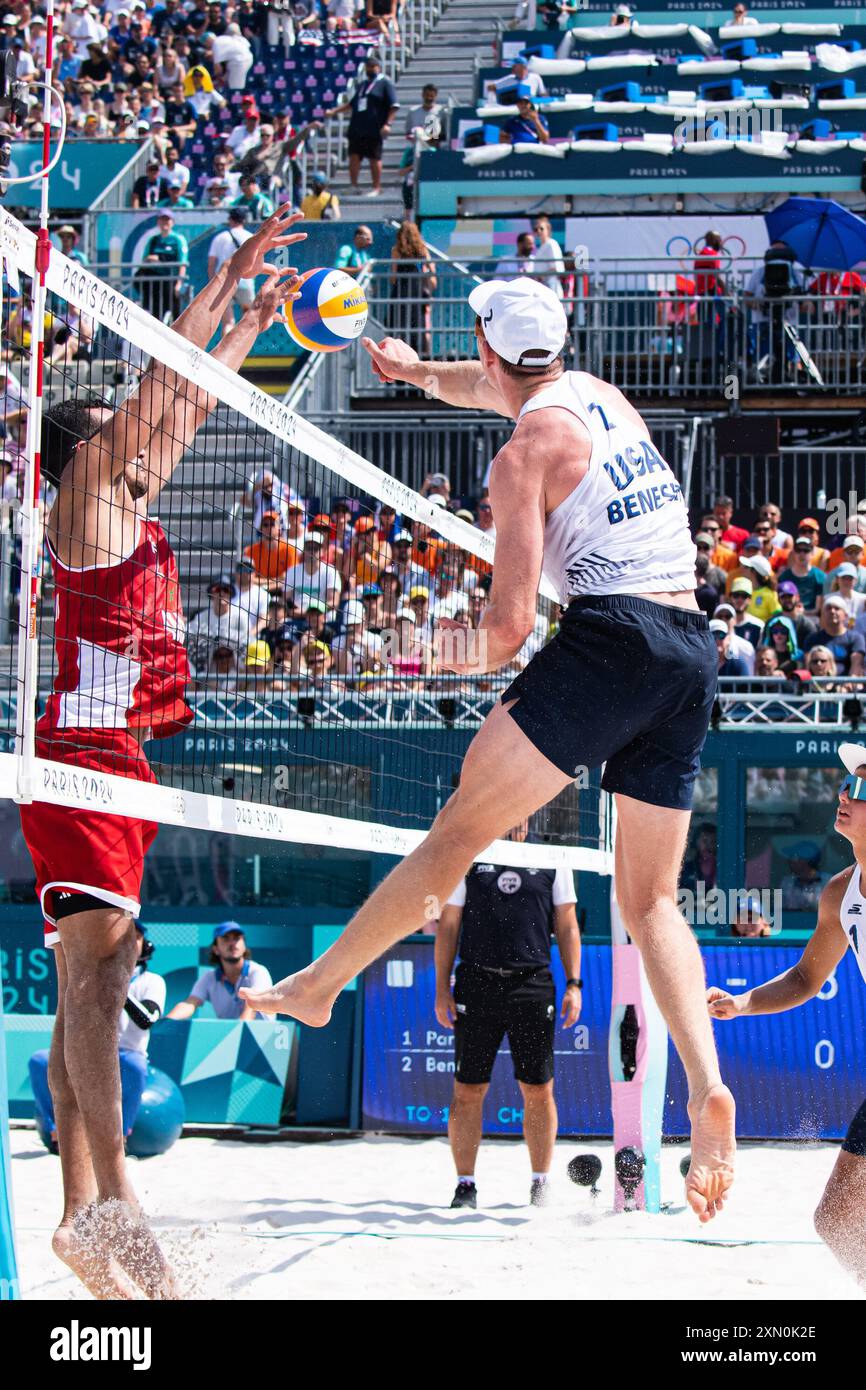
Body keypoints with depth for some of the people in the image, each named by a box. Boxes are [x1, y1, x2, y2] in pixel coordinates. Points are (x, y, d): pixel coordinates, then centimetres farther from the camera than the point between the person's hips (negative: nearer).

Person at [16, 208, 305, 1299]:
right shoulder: (83, 502, 0)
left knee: (95, 981, 4)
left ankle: (82, 1215, 1)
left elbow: (186, 406, 32)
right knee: (91, 970, -18)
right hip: (83, 752, -10)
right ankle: (111, 1201, -28)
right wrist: (230, 276, 1)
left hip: (120, 761, 10)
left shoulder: (132, 508, 22)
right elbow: (161, 385, -3)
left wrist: (253, 324, 33)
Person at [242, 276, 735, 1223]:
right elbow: (494, 391, 44)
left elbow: (509, 623, -5)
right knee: (650, 899, 7)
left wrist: (458, 652, 15)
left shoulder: (524, 454, -1)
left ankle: (317, 985, 8)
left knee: (456, 832, 1)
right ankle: (707, 1088, -11)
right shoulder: (601, 395, 20)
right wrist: (415, 370, 57)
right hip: (694, 655, 8)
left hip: (610, 638, -7)